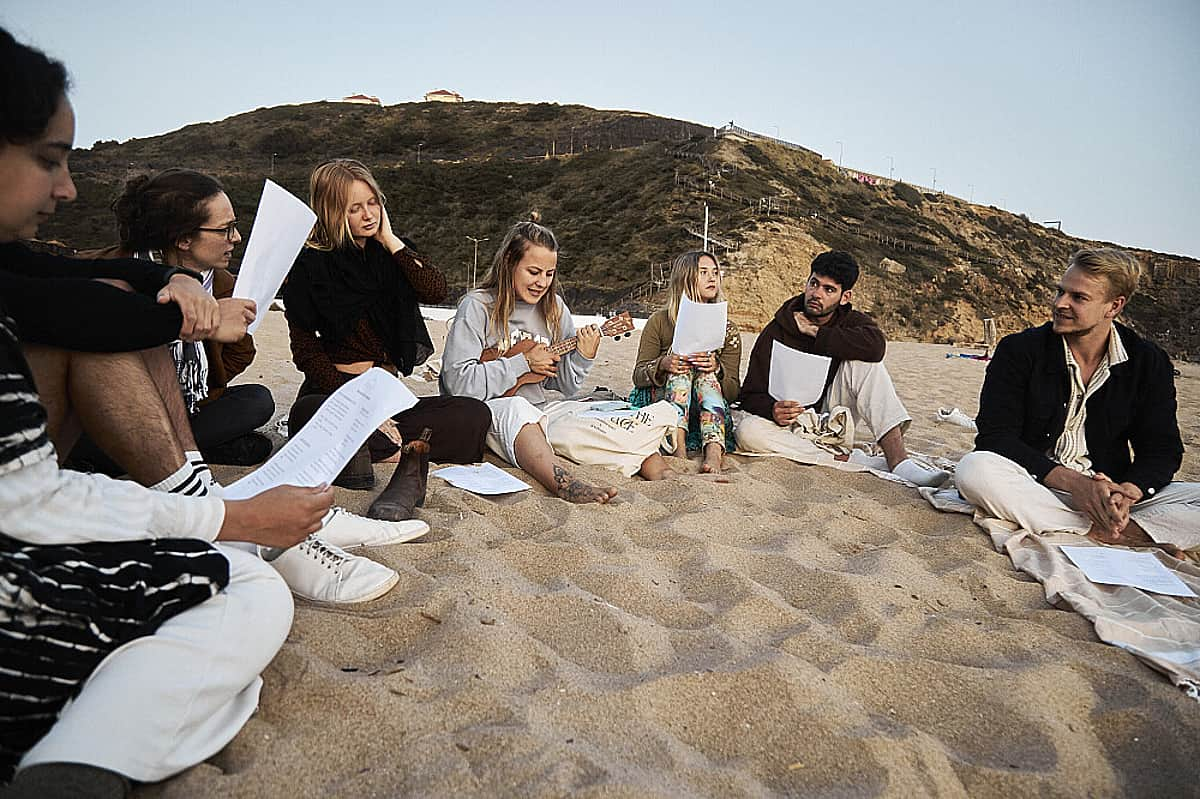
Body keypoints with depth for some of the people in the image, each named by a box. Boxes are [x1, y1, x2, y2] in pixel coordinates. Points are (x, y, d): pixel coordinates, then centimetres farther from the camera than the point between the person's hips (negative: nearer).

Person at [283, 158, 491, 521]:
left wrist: (391, 240, -3)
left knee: (474, 414, -20)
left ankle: (365, 451, -31)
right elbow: (305, 349, -8)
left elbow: (435, 289, -9)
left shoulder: (386, 255, 12)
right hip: (333, 390, -4)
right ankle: (409, 451, -32)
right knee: (306, 416, -40)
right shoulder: (311, 263, -1)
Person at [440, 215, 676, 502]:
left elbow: (566, 386, 13)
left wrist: (583, 356, -8)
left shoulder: (553, 308, 10)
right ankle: (566, 484, -63)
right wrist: (522, 363, -14)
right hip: (487, 412, -5)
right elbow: (457, 381, -15)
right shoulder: (478, 306, -6)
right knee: (516, 409, -43)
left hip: (540, 413, 6)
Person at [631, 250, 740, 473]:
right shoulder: (659, 321, 1)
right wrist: (662, 364, -24)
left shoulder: (727, 330, 5)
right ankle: (678, 447, -45)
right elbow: (638, 377, -2)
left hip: (706, 408, 1)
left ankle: (714, 453, -49)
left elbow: (733, 393, 0)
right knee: (681, 359, -27)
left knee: (706, 372, -28)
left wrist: (717, 368, -22)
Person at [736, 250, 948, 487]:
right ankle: (867, 464, -32)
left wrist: (815, 332, -20)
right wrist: (773, 410, -34)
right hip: (792, 423, -1)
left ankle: (898, 460, -32)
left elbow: (875, 345, -29)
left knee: (863, 360, -21)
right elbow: (752, 395, -10)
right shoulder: (776, 332, -8)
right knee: (747, 431, -34)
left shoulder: (852, 322, -2)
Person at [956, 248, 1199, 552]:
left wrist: (1127, 493, -20)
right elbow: (995, 436, -12)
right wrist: (1075, 483, -22)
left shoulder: (1149, 363, 4)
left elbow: (1161, 450, 4)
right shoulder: (1019, 350, -4)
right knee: (974, 469, -34)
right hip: (1037, 488, -1)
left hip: (1110, 491, 2)